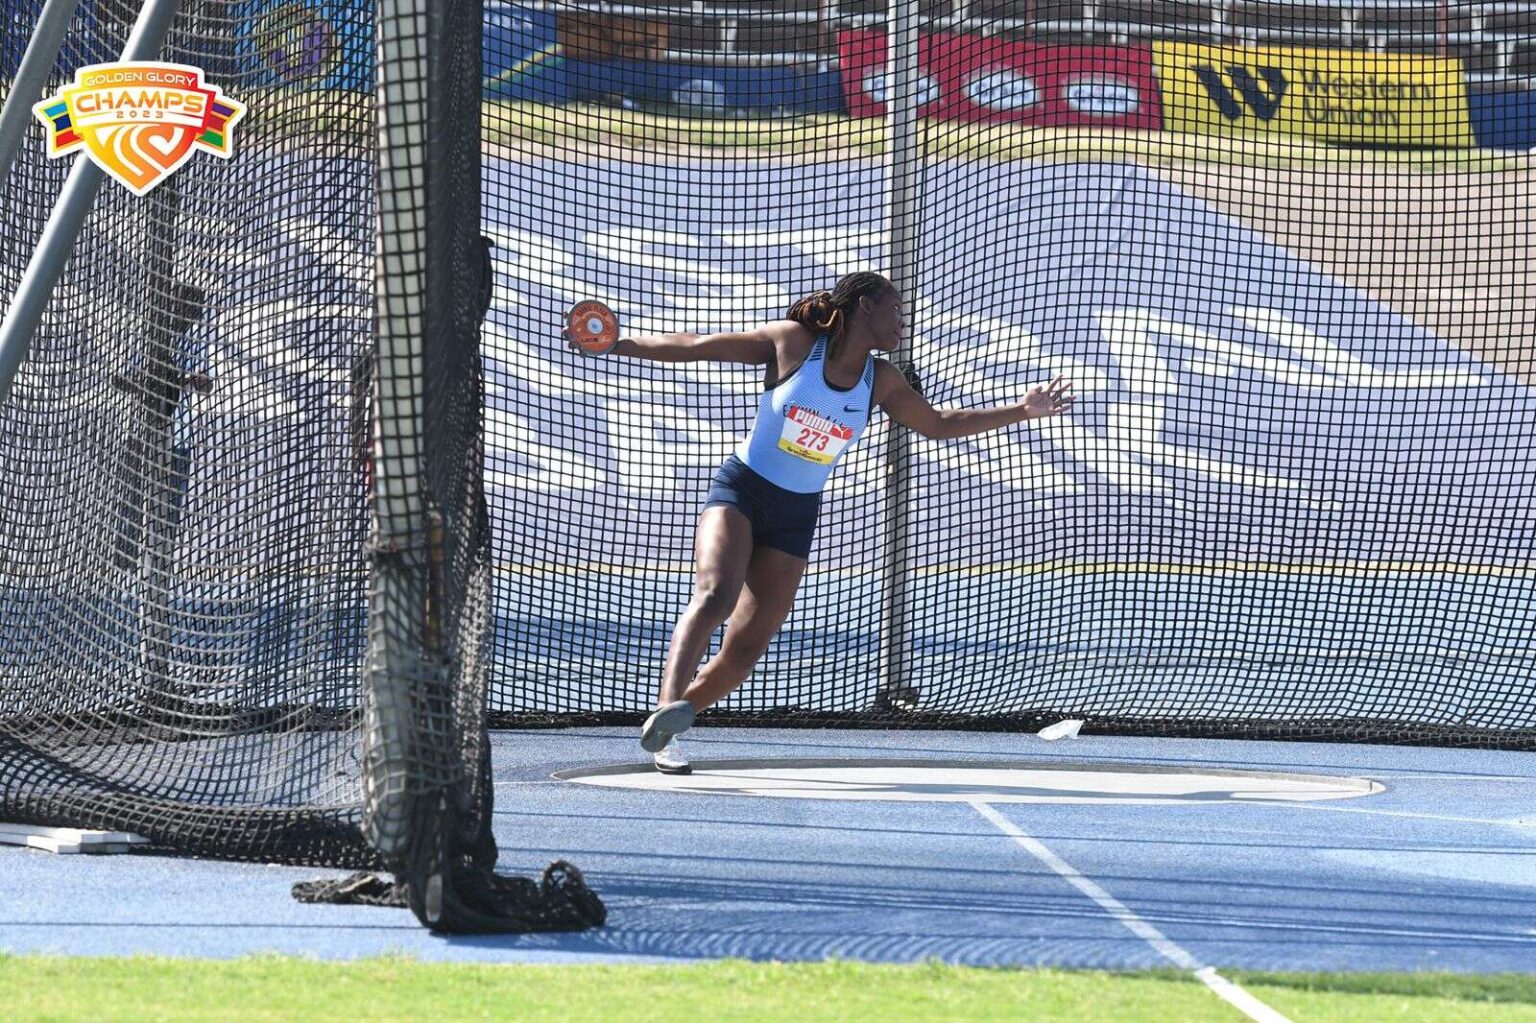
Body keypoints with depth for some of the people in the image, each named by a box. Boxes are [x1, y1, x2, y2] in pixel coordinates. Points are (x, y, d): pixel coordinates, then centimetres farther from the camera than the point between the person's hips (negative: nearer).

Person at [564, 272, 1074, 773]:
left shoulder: (880, 381, 6)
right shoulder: (792, 342, -7)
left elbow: (939, 424, 17)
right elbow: (696, 347, -3)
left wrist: (1022, 410, 11)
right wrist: (614, 344, -7)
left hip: (796, 516, 5)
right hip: (740, 491, -5)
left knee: (744, 651, -3)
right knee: (715, 595, -31)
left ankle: (663, 730, 11)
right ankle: (668, 707, -46)